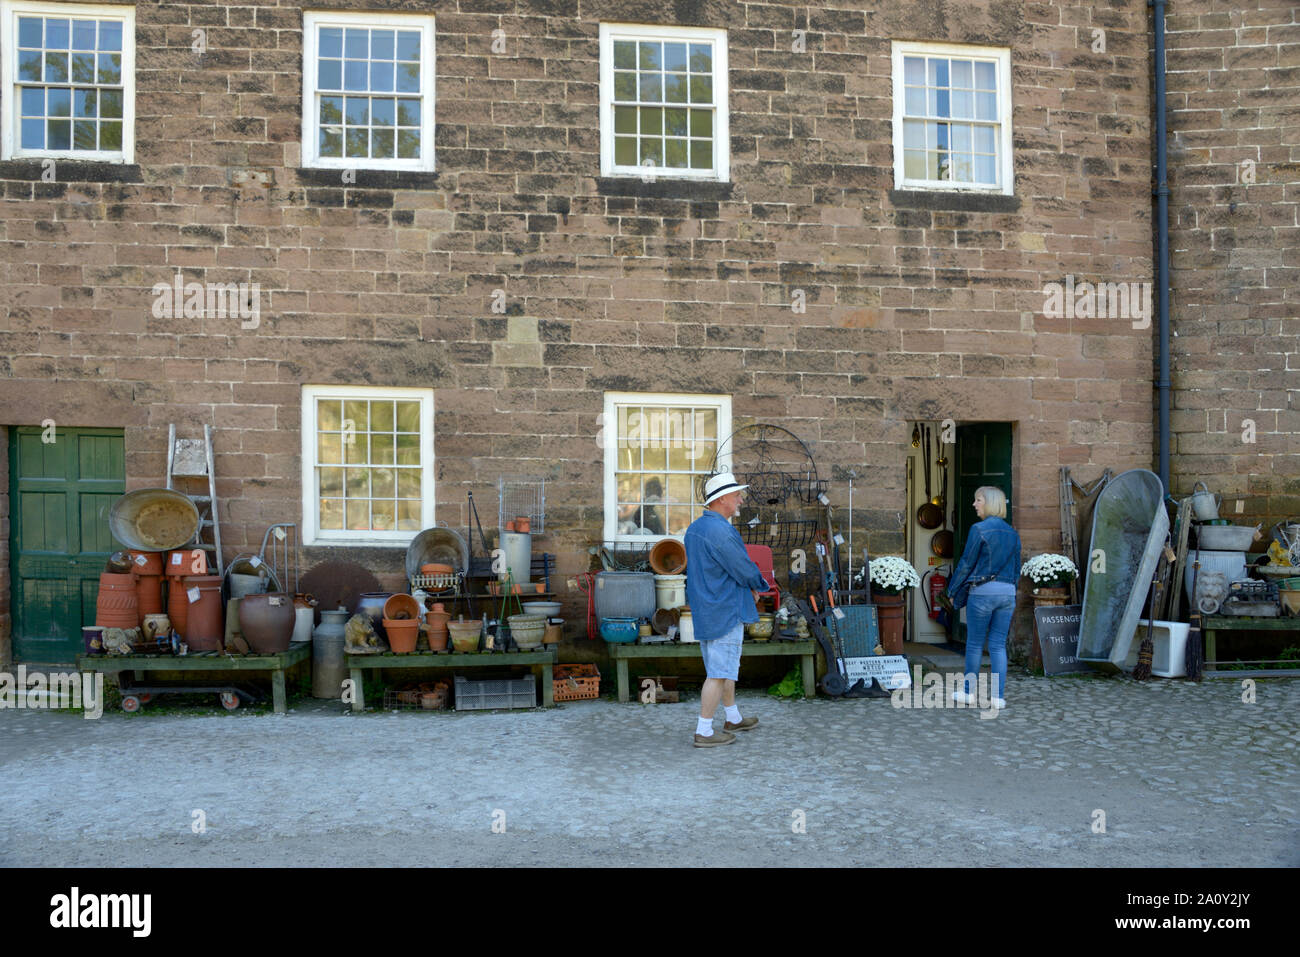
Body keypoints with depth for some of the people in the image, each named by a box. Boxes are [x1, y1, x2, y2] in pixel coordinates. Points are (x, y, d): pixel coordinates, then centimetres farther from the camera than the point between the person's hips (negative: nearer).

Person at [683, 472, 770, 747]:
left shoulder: (694, 528, 10)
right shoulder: (720, 531, -22)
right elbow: (746, 570, -18)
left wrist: (747, 587, 13)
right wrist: (757, 586, 5)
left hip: (703, 611, 10)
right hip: (725, 611, -10)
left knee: (726, 667, 21)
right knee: (719, 673, -2)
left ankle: (733, 718, 35)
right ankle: (704, 732, 3)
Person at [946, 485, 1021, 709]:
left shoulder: (979, 529, -10)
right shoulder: (1012, 533, 9)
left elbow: (967, 563, -8)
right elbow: (1016, 568, 13)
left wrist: (954, 591, 1)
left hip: (982, 591, -5)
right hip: (1007, 593, 5)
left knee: (974, 644, 6)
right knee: (998, 645, 7)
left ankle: (969, 692, 16)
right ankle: (998, 696, 5)